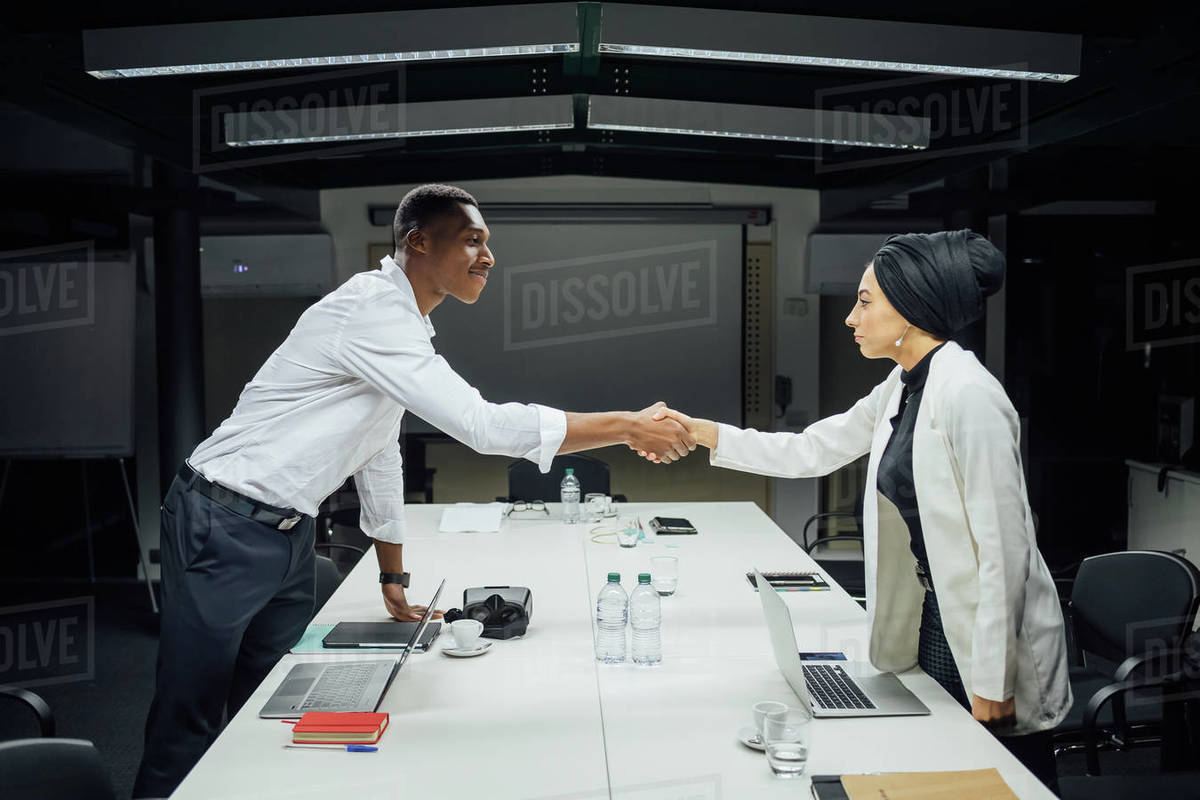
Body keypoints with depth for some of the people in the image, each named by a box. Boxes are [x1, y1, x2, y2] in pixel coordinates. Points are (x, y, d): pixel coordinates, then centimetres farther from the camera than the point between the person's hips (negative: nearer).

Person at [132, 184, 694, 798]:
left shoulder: (404, 323, 11)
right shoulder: (370, 310, -22)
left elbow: (379, 451, 18)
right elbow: (481, 426, -29)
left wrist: (394, 578, 21)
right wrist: (628, 428, -23)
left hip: (287, 534, 9)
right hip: (226, 526, -9)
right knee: (187, 724, 1)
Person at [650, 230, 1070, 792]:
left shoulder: (967, 394, -22)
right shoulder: (898, 389, 5)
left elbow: (1004, 546, -22)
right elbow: (811, 451, 14)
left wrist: (993, 681, -20)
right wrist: (706, 434, 8)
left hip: (990, 635, -8)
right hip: (934, 623, 8)